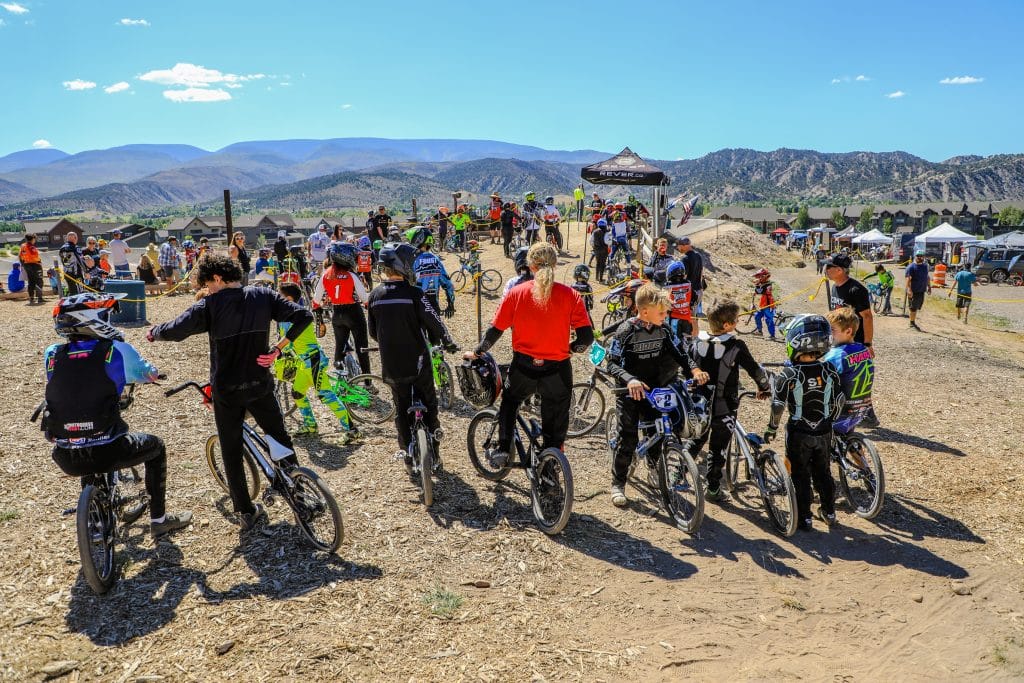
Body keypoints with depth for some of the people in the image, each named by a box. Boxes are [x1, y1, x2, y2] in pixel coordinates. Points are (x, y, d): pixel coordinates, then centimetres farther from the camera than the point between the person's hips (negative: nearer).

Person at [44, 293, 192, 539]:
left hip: (66, 459, 5)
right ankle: (159, 520, 27)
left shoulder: (51, 354, 1)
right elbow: (150, 374, 9)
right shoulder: (116, 350, -8)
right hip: (106, 453, -4)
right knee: (155, 447, 24)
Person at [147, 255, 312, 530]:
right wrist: (278, 348, -3)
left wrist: (154, 333, 9)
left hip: (226, 390, -2)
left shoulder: (209, 306, -10)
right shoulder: (263, 296, -1)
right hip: (260, 385, 2)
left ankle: (246, 512, 16)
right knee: (279, 437, 22)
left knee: (231, 452, 12)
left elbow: (174, 331, -13)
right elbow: (303, 316, -6)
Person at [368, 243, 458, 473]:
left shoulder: (375, 295, 0)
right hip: (417, 362, -4)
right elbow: (433, 322, -13)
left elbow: (373, 332, 9)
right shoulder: (413, 293, -16)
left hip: (391, 365, 4)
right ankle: (434, 454, 16)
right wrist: (447, 342, 5)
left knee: (401, 408, 15)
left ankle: (408, 456, 18)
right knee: (428, 404, 13)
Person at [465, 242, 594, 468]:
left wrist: (476, 353, 16)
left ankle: (503, 449, 22)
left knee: (509, 401, 32)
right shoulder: (570, 295, -6)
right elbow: (586, 336, -8)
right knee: (555, 425, 16)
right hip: (557, 371, -1)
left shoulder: (516, 293, -4)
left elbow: (495, 330, 0)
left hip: (523, 367, 1)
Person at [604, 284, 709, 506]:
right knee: (628, 438, -4)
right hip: (630, 391, -5)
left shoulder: (663, 329, -3)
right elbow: (612, 364, -21)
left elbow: (678, 354, 3)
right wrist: (630, 380, -38)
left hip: (654, 389, 5)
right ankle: (618, 485, 10)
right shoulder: (626, 330, -19)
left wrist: (694, 369, -17)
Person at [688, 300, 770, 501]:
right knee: (718, 448, 10)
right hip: (724, 408, -4)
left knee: (695, 441, 23)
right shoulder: (736, 345, -16)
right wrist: (764, 387, 12)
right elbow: (755, 370, -7)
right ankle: (713, 488, 16)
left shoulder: (697, 343, -3)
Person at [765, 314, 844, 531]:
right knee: (822, 472, 21)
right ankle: (829, 512, 33)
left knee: (800, 475, 9)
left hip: (799, 434, -4)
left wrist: (772, 429, -2)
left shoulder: (788, 374, -18)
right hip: (824, 432, 4)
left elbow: (778, 406, -16)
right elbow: (839, 403, 1)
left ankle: (804, 518, 15)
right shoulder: (830, 371, -7)